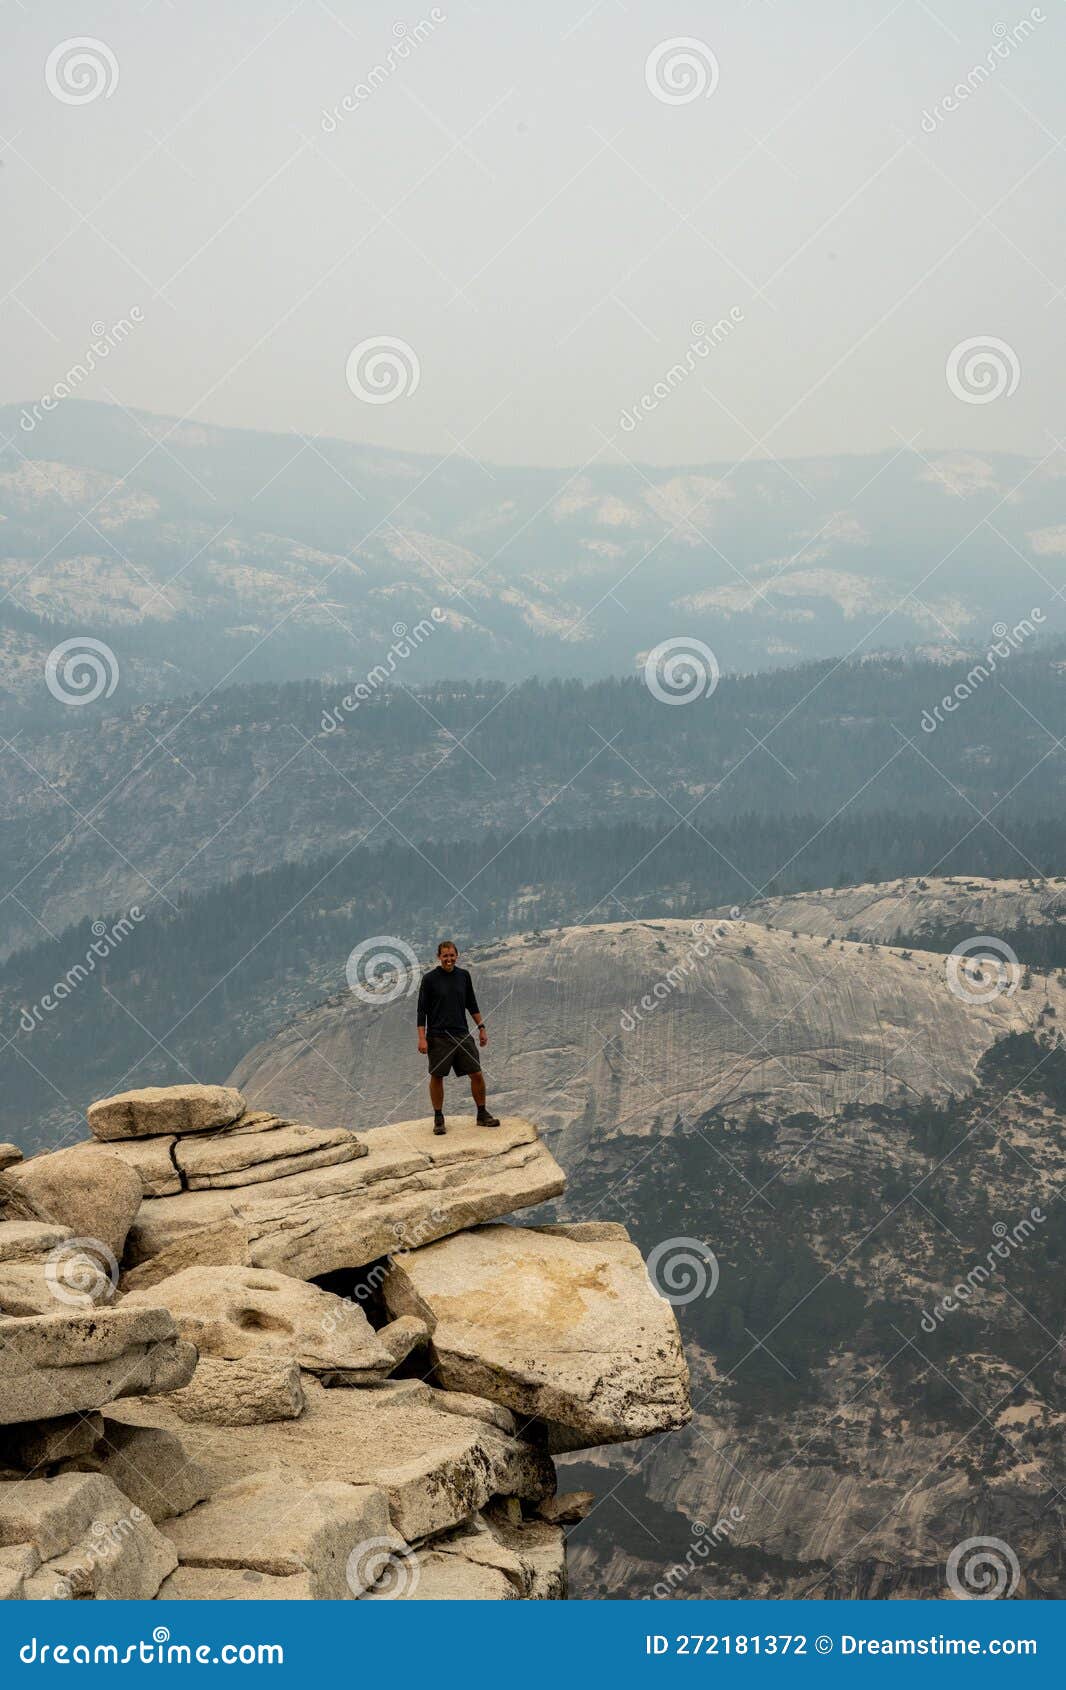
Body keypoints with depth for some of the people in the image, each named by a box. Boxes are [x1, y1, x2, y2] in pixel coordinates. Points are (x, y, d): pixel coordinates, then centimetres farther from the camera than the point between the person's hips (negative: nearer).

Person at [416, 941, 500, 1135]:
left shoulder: (463, 976, 7)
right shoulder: (430, 979, -5)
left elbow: (472, 1004, 17)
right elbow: (422, 1010, -5)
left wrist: (481, 1027, 13)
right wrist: (422, 1038, -11)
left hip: (462, 1035, 3)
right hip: (438, 1037, -3)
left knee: (477, 1074, 1)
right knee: (437, 1077, 3)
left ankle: (482, 1115, 13)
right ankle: (438, 1119, 15)